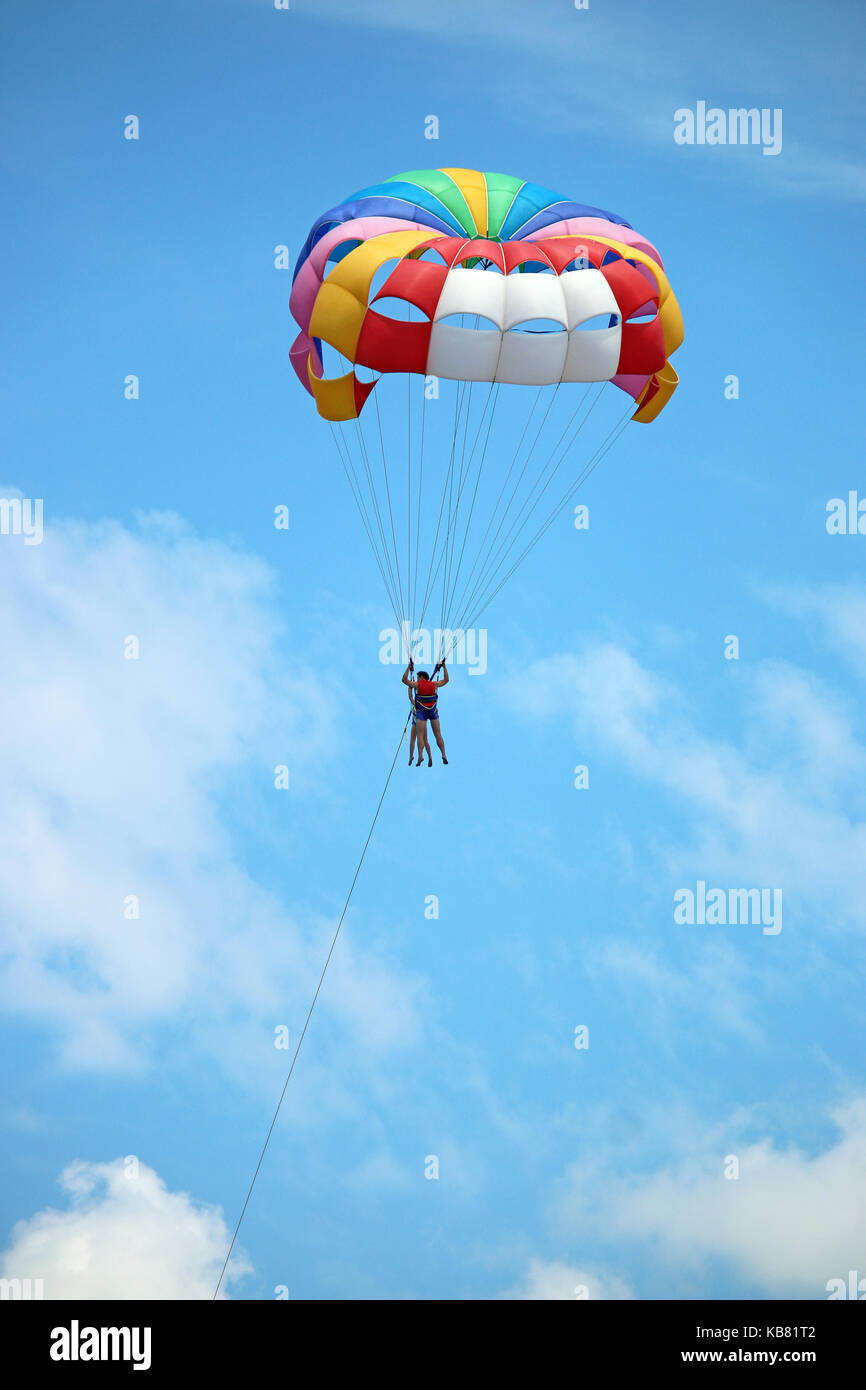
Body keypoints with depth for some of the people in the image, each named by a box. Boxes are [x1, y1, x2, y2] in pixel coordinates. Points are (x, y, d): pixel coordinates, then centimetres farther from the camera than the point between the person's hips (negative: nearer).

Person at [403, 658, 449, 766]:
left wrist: (409, 667, 14)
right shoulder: (434, 684, 6)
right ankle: (443, 755, 0)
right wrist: (444, 667, 27)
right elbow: (446, 680, 21)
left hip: (421, 712, -3)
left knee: (420, 735, -5)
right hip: (433, 712, 3)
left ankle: (420, 756, -19)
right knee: (438, 735, 6)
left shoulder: (417, 685, -2)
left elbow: (404, 680, 8)